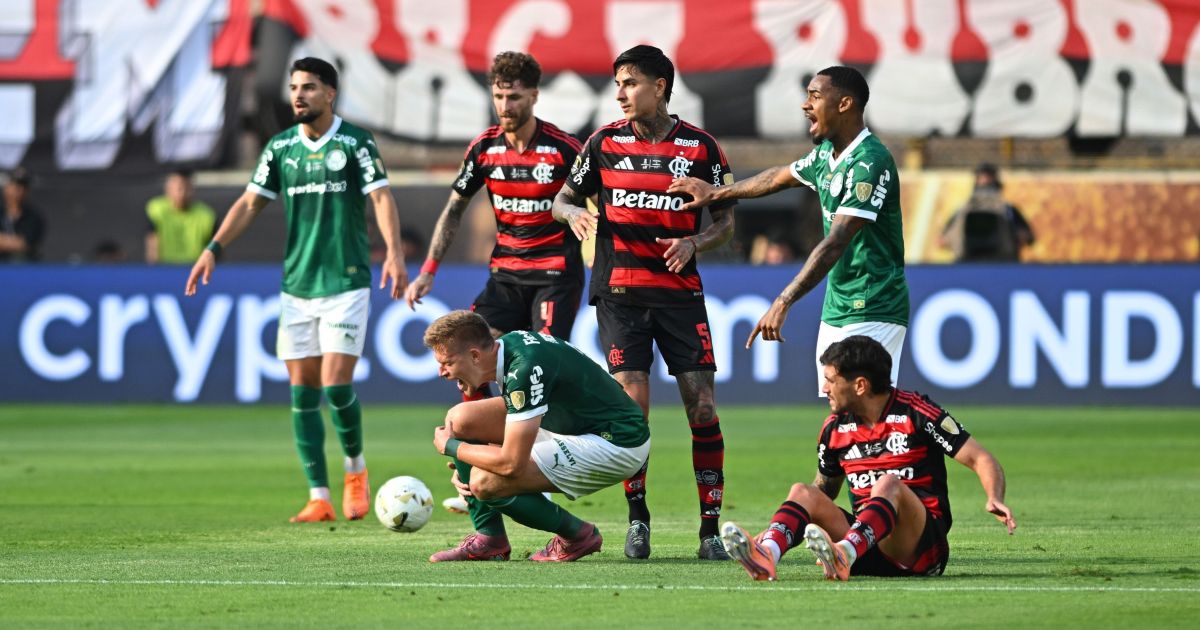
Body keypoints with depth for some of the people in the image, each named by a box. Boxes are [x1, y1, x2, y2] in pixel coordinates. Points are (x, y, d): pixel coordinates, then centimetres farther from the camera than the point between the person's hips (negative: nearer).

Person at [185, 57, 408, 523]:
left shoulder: (356, 143, -4)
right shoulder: (281, 147, 9)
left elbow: (381, 197, -12)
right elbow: (251, 203, 12)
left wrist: (394, 252, -26)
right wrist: (213, 249, 2)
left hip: (346, 283, -4)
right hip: (296, 286, 5)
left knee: (336, 385, -12)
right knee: (302, 393, 1)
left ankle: (355, 468, 15)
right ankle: (319, 498, 5)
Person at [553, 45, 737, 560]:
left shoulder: (700, 147, 2)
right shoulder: (605, 142, 5)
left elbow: (725, 220, 7)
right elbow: (564, 198, 13)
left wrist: (694, 242, -13)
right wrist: (574, 213, -10)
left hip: (681, 289, 0)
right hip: (620, 289, 0)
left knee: (702, 404, -6)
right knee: (632, 403, -9)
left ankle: (711, 527, -1)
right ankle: (637, 518, 5)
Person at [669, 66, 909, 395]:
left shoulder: (869, 162, -19)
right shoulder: (826, 154, 10)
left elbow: (835, 244, -25)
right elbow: (781, 177, 31)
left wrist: (783, 302, -29)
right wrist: (717, 193, 42)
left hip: (872, 315, -9)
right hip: (835, 312, 9)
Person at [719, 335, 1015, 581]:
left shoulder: (916, 412, -4)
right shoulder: (835, 428, 11)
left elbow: (981, 460, -6)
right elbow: (824, 489, 25)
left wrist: (995, 499, -26)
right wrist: (784, 527, 11)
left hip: (922, 546, -5)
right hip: (867, 548, 5)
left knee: (887, 484, -31)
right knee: (803, 493, -13)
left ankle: (843, 555, -59)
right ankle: (766, 552, -44)